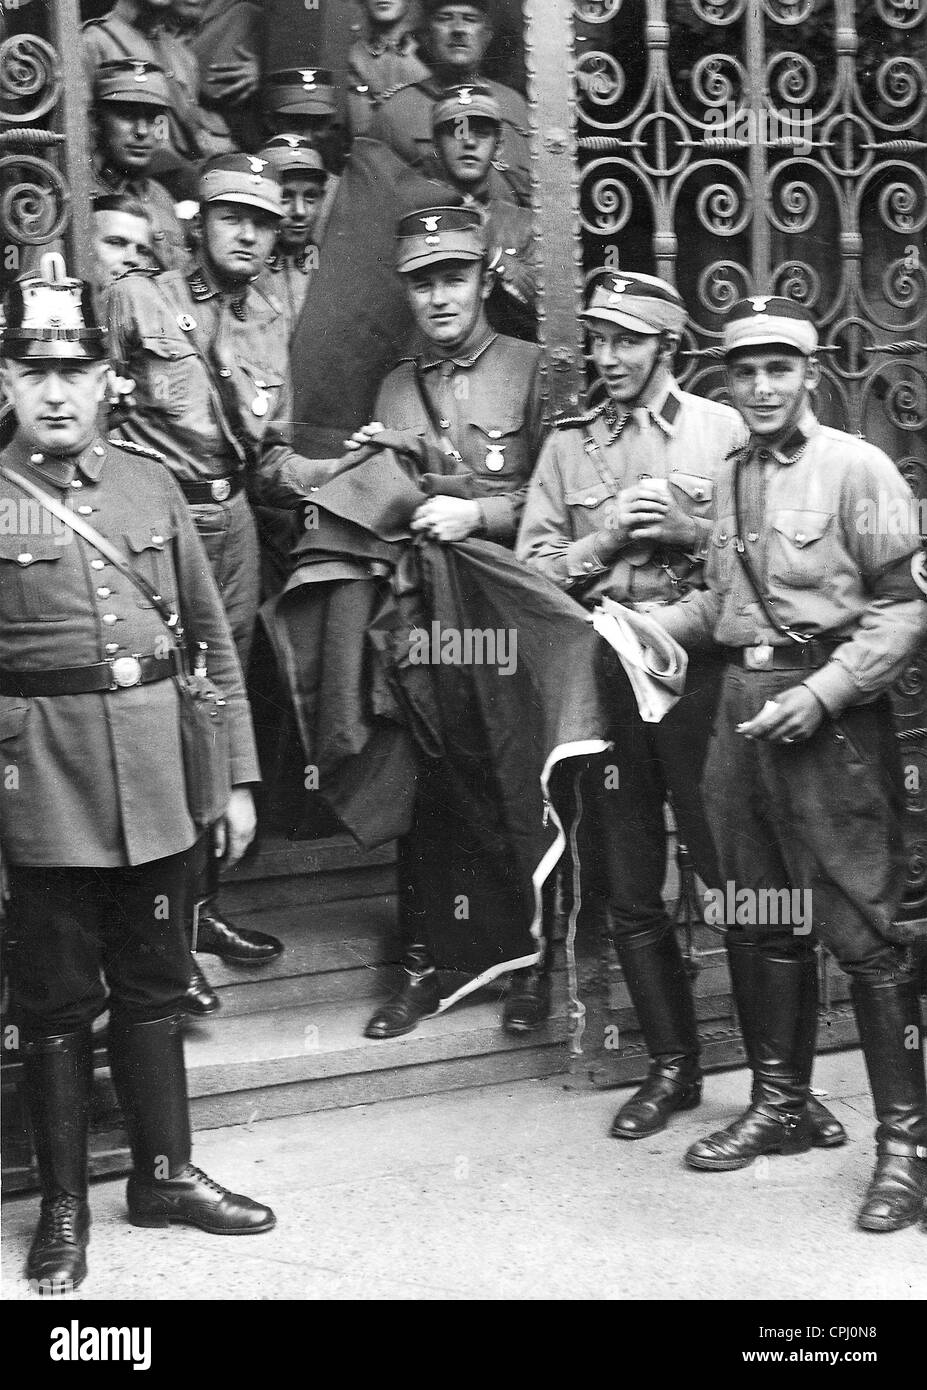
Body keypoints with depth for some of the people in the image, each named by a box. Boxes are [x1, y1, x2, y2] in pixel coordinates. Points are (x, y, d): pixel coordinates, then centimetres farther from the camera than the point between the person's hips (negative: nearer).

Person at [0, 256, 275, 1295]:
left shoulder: (151, 483, 6)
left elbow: (213, 636, 10)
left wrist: (240, 777, 8)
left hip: (156, 775, 4)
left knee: (154, 984, 15)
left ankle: (164, 1172, 31)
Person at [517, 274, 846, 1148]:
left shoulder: (721, 428, 4)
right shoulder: (568, 444, 12)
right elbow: (532, 567, 6)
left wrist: (690, 530, -14)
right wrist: (610, 537, -9)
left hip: (701, 667, -3)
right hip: (603, 673, 3)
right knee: (630, 890, 9)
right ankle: (672, 1067, 23)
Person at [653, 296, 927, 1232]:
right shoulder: (731, 477, 14)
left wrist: (823, 691, -18)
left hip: (833, 710, -7)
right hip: (742, 703, 7)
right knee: (758, 920, 14)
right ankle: (778, 1106, 28)